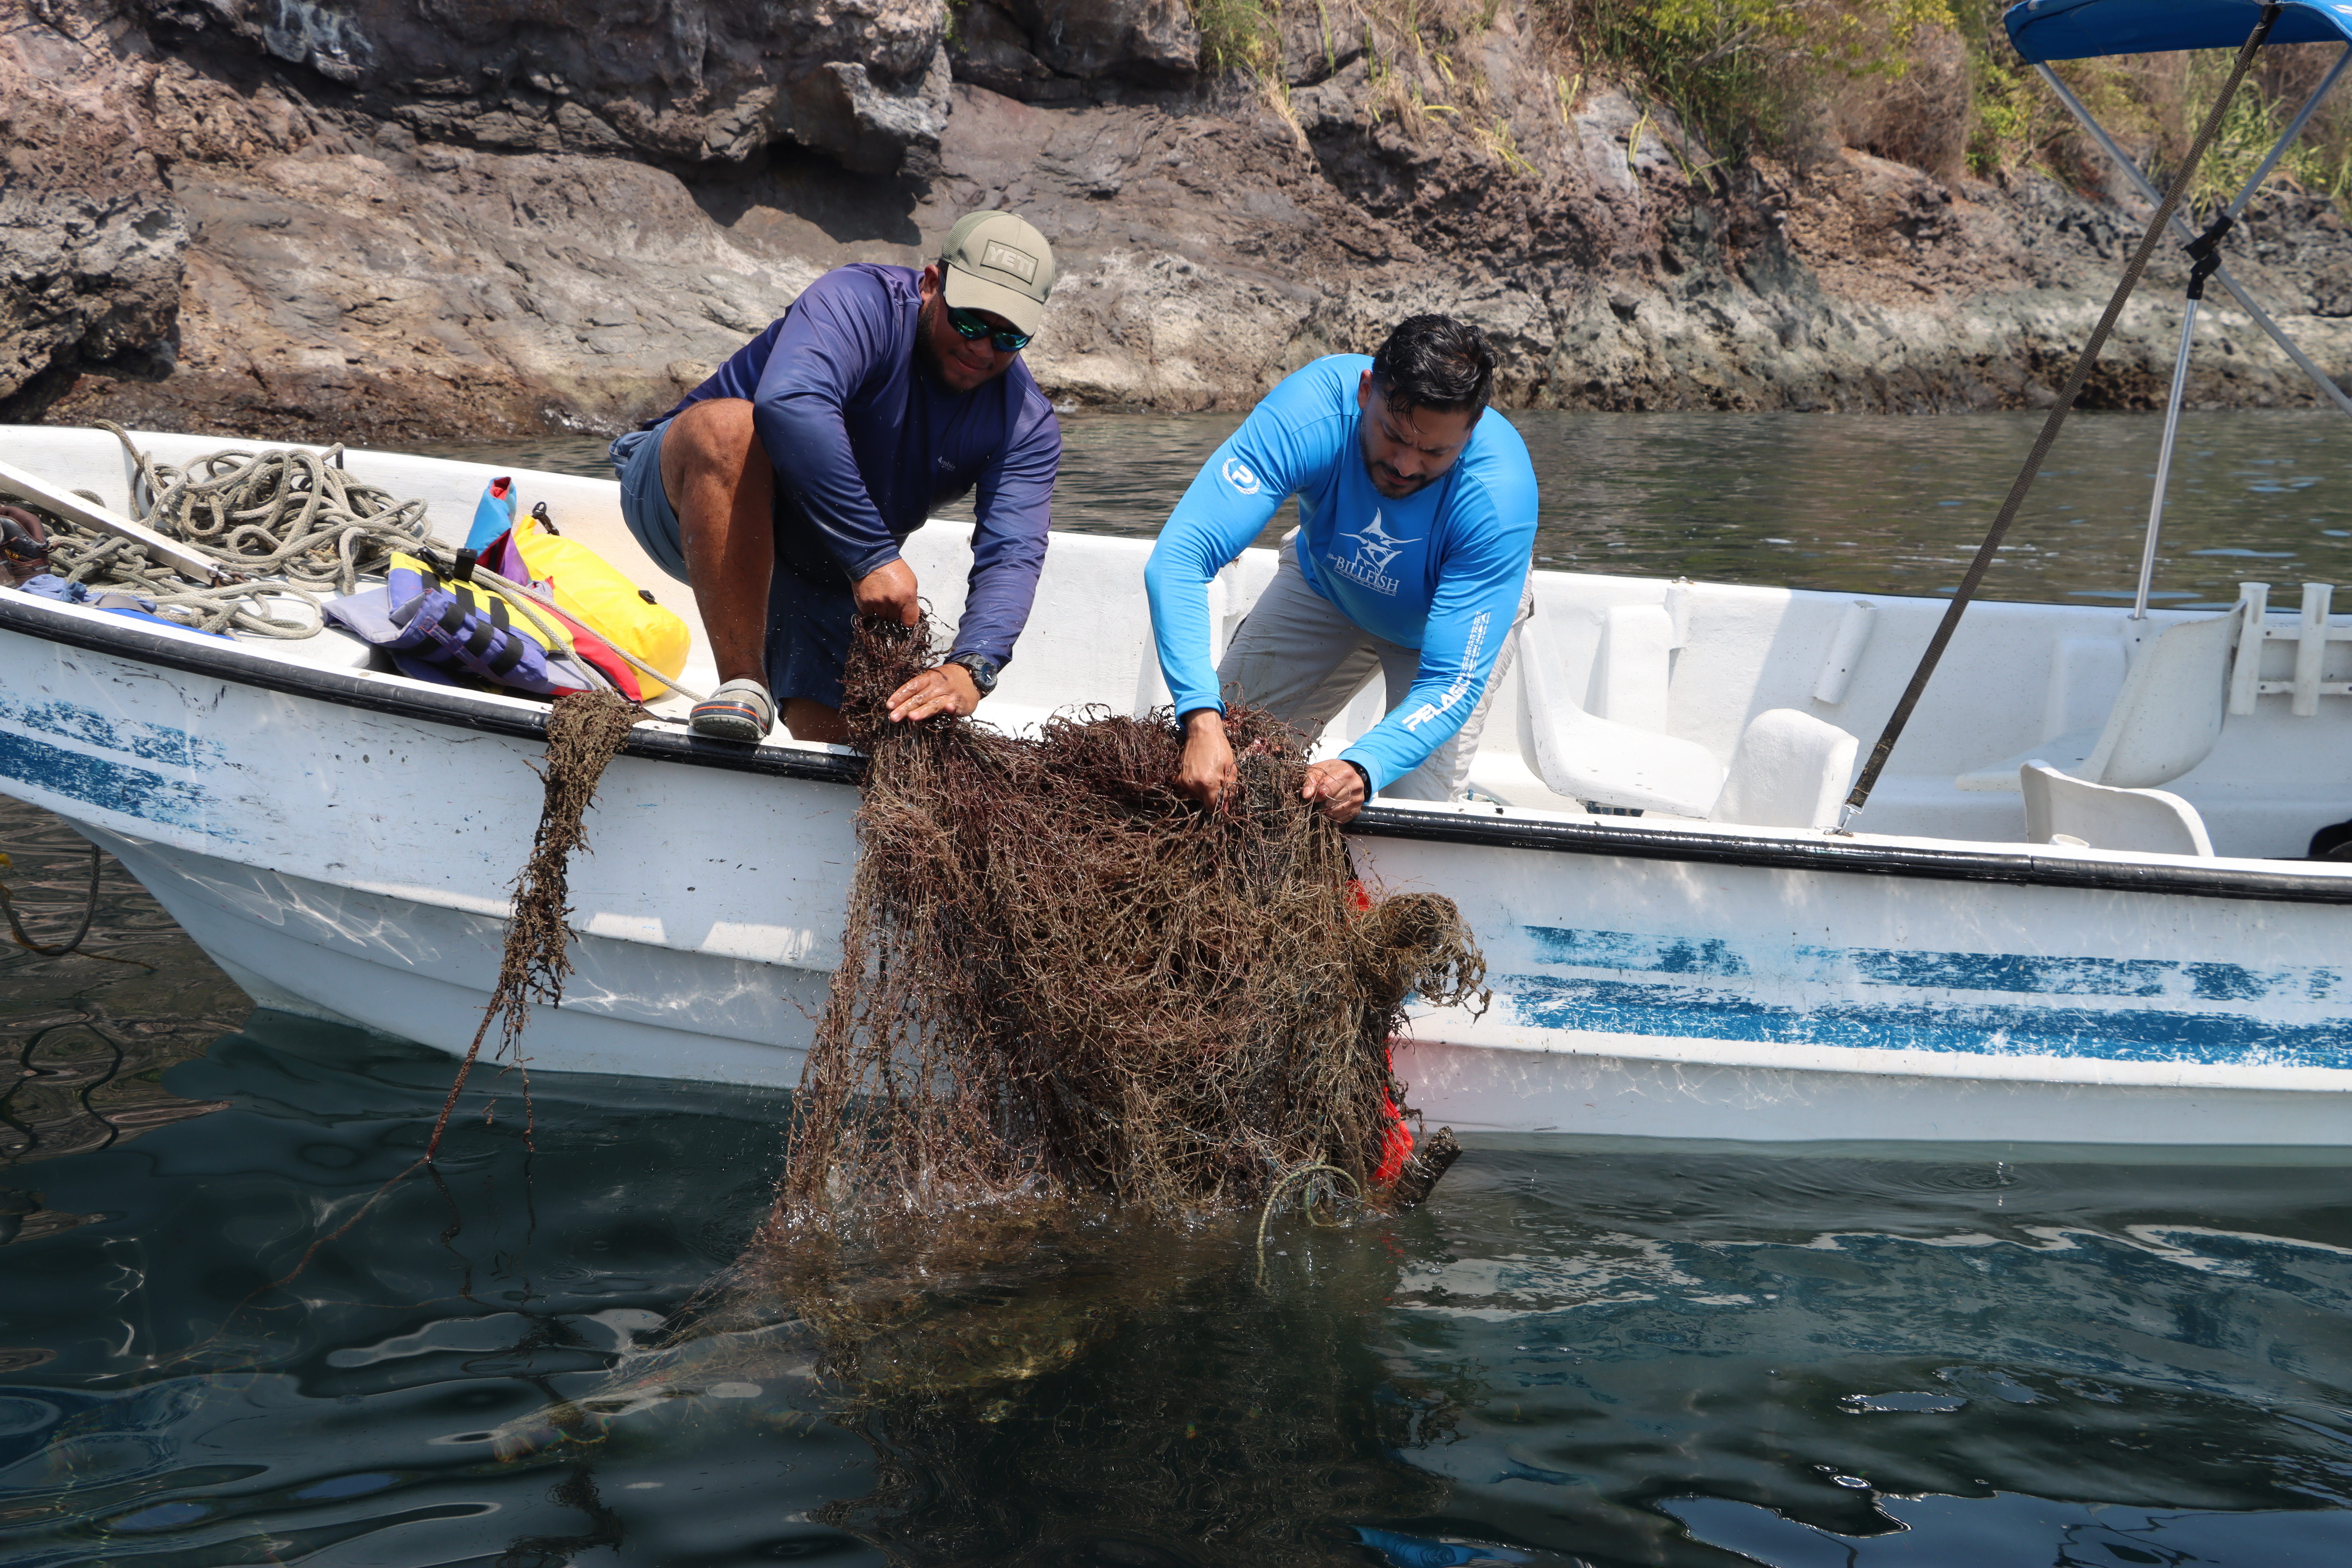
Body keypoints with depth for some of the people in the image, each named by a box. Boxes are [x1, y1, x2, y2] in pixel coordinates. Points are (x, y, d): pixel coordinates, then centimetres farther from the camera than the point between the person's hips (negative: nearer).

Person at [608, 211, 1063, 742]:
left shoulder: (1027, 425, -7)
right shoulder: (862, 304, -22)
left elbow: (1012, 556, -21)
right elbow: (790, 403, -42)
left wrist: (970, 669, -41)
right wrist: (873, 557, -45)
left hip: (821, 576, 4)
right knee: (730, 423, -38)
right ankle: (743, 685, -30)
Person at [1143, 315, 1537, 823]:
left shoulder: (1500, 495, -40)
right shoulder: (1311, 412, -39)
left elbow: (1451, 684, -40)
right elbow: (1179, 557, -44)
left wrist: (1362, 769, -59)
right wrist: (1202, 719, -58)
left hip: (1463, 612, -2)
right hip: (1328, 586, 2)